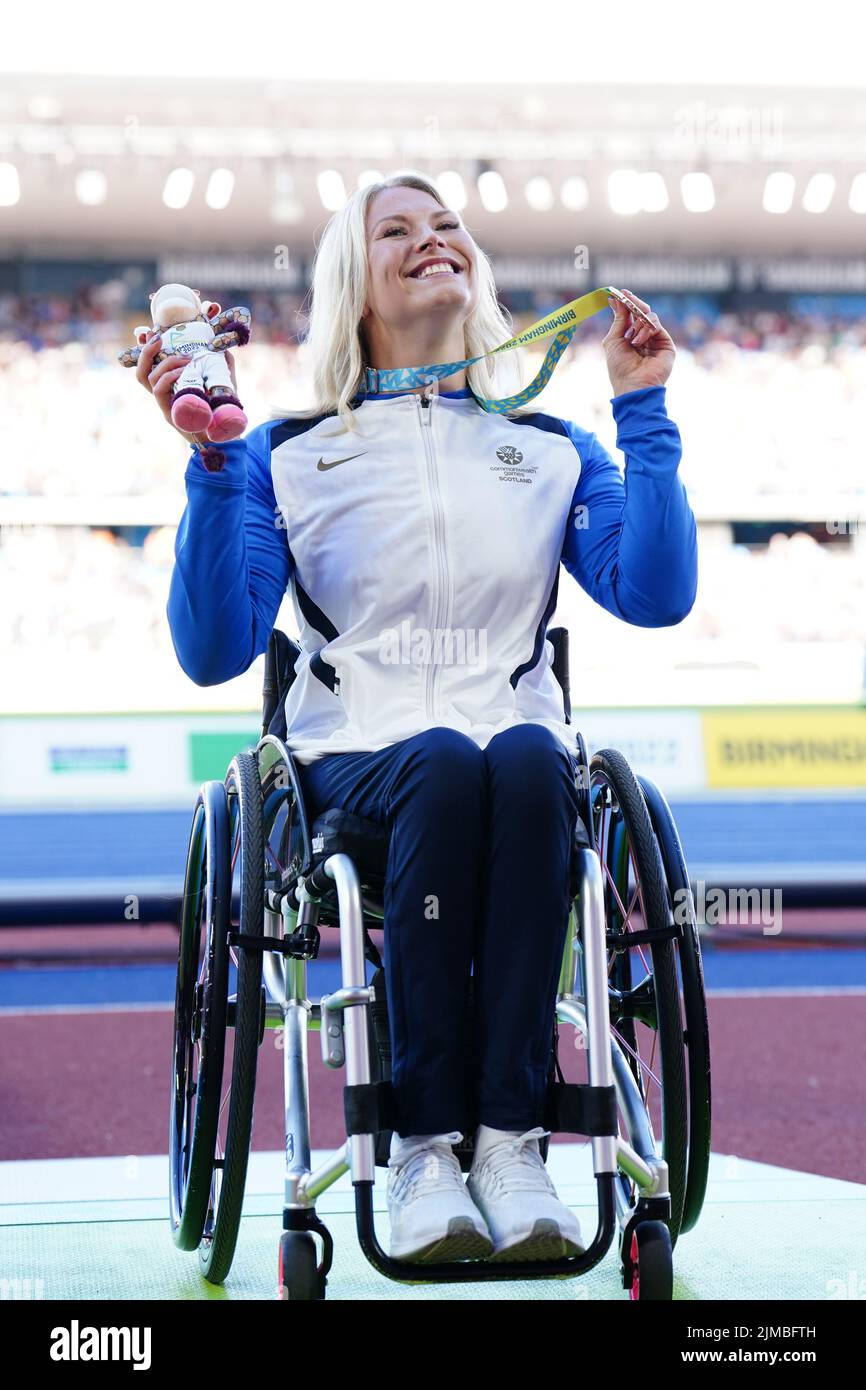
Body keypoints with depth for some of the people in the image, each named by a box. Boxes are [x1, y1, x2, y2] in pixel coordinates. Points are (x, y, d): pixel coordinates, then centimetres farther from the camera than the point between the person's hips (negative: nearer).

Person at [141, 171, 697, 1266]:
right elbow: (212, 653, 0)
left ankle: (510, 1136, -38)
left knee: (526, 757, -35)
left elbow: (655, 594, 0)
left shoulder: (550, 451, 18)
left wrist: (643, 412, 3)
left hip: (524, 755, 1)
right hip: (358, 763, -1)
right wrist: (213, 467, -8)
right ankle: (423, 1146, -36)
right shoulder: (288, 456, 13)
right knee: (444, 762, -36)